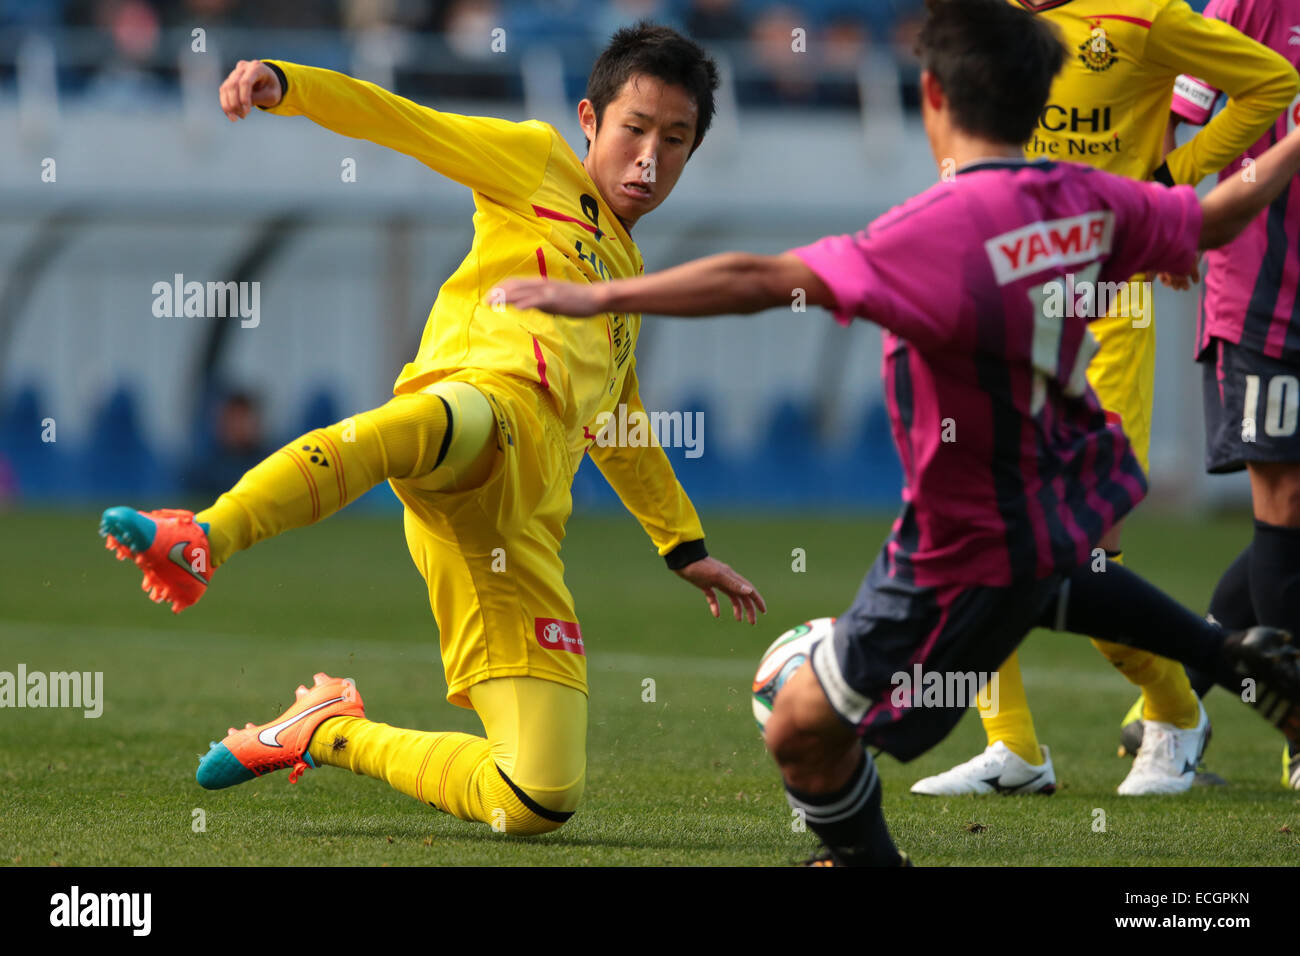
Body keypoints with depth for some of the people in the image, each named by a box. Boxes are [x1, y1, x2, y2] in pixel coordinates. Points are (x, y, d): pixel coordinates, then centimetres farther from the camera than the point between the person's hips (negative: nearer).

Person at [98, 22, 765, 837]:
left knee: (539, 803, -7)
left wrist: (686, 548, 52)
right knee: (433, 426, -48)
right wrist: (282, 84, -8)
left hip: (525, 529, 6)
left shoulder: (625, 272, 38)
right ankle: (203, 540, -69)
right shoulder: (540, 163, 21)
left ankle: (330, 732, 17)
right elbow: (398, 121, 9)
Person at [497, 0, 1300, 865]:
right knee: (1031, 576, 44)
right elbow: (1215, 217, 9)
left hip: (972, 544, -8)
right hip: (1071, 494, 8)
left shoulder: (942, 230, -31)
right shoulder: (1088, 201, -9)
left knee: (804, 729, 3)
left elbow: (764, 280, -36)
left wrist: (596, 297, -35)